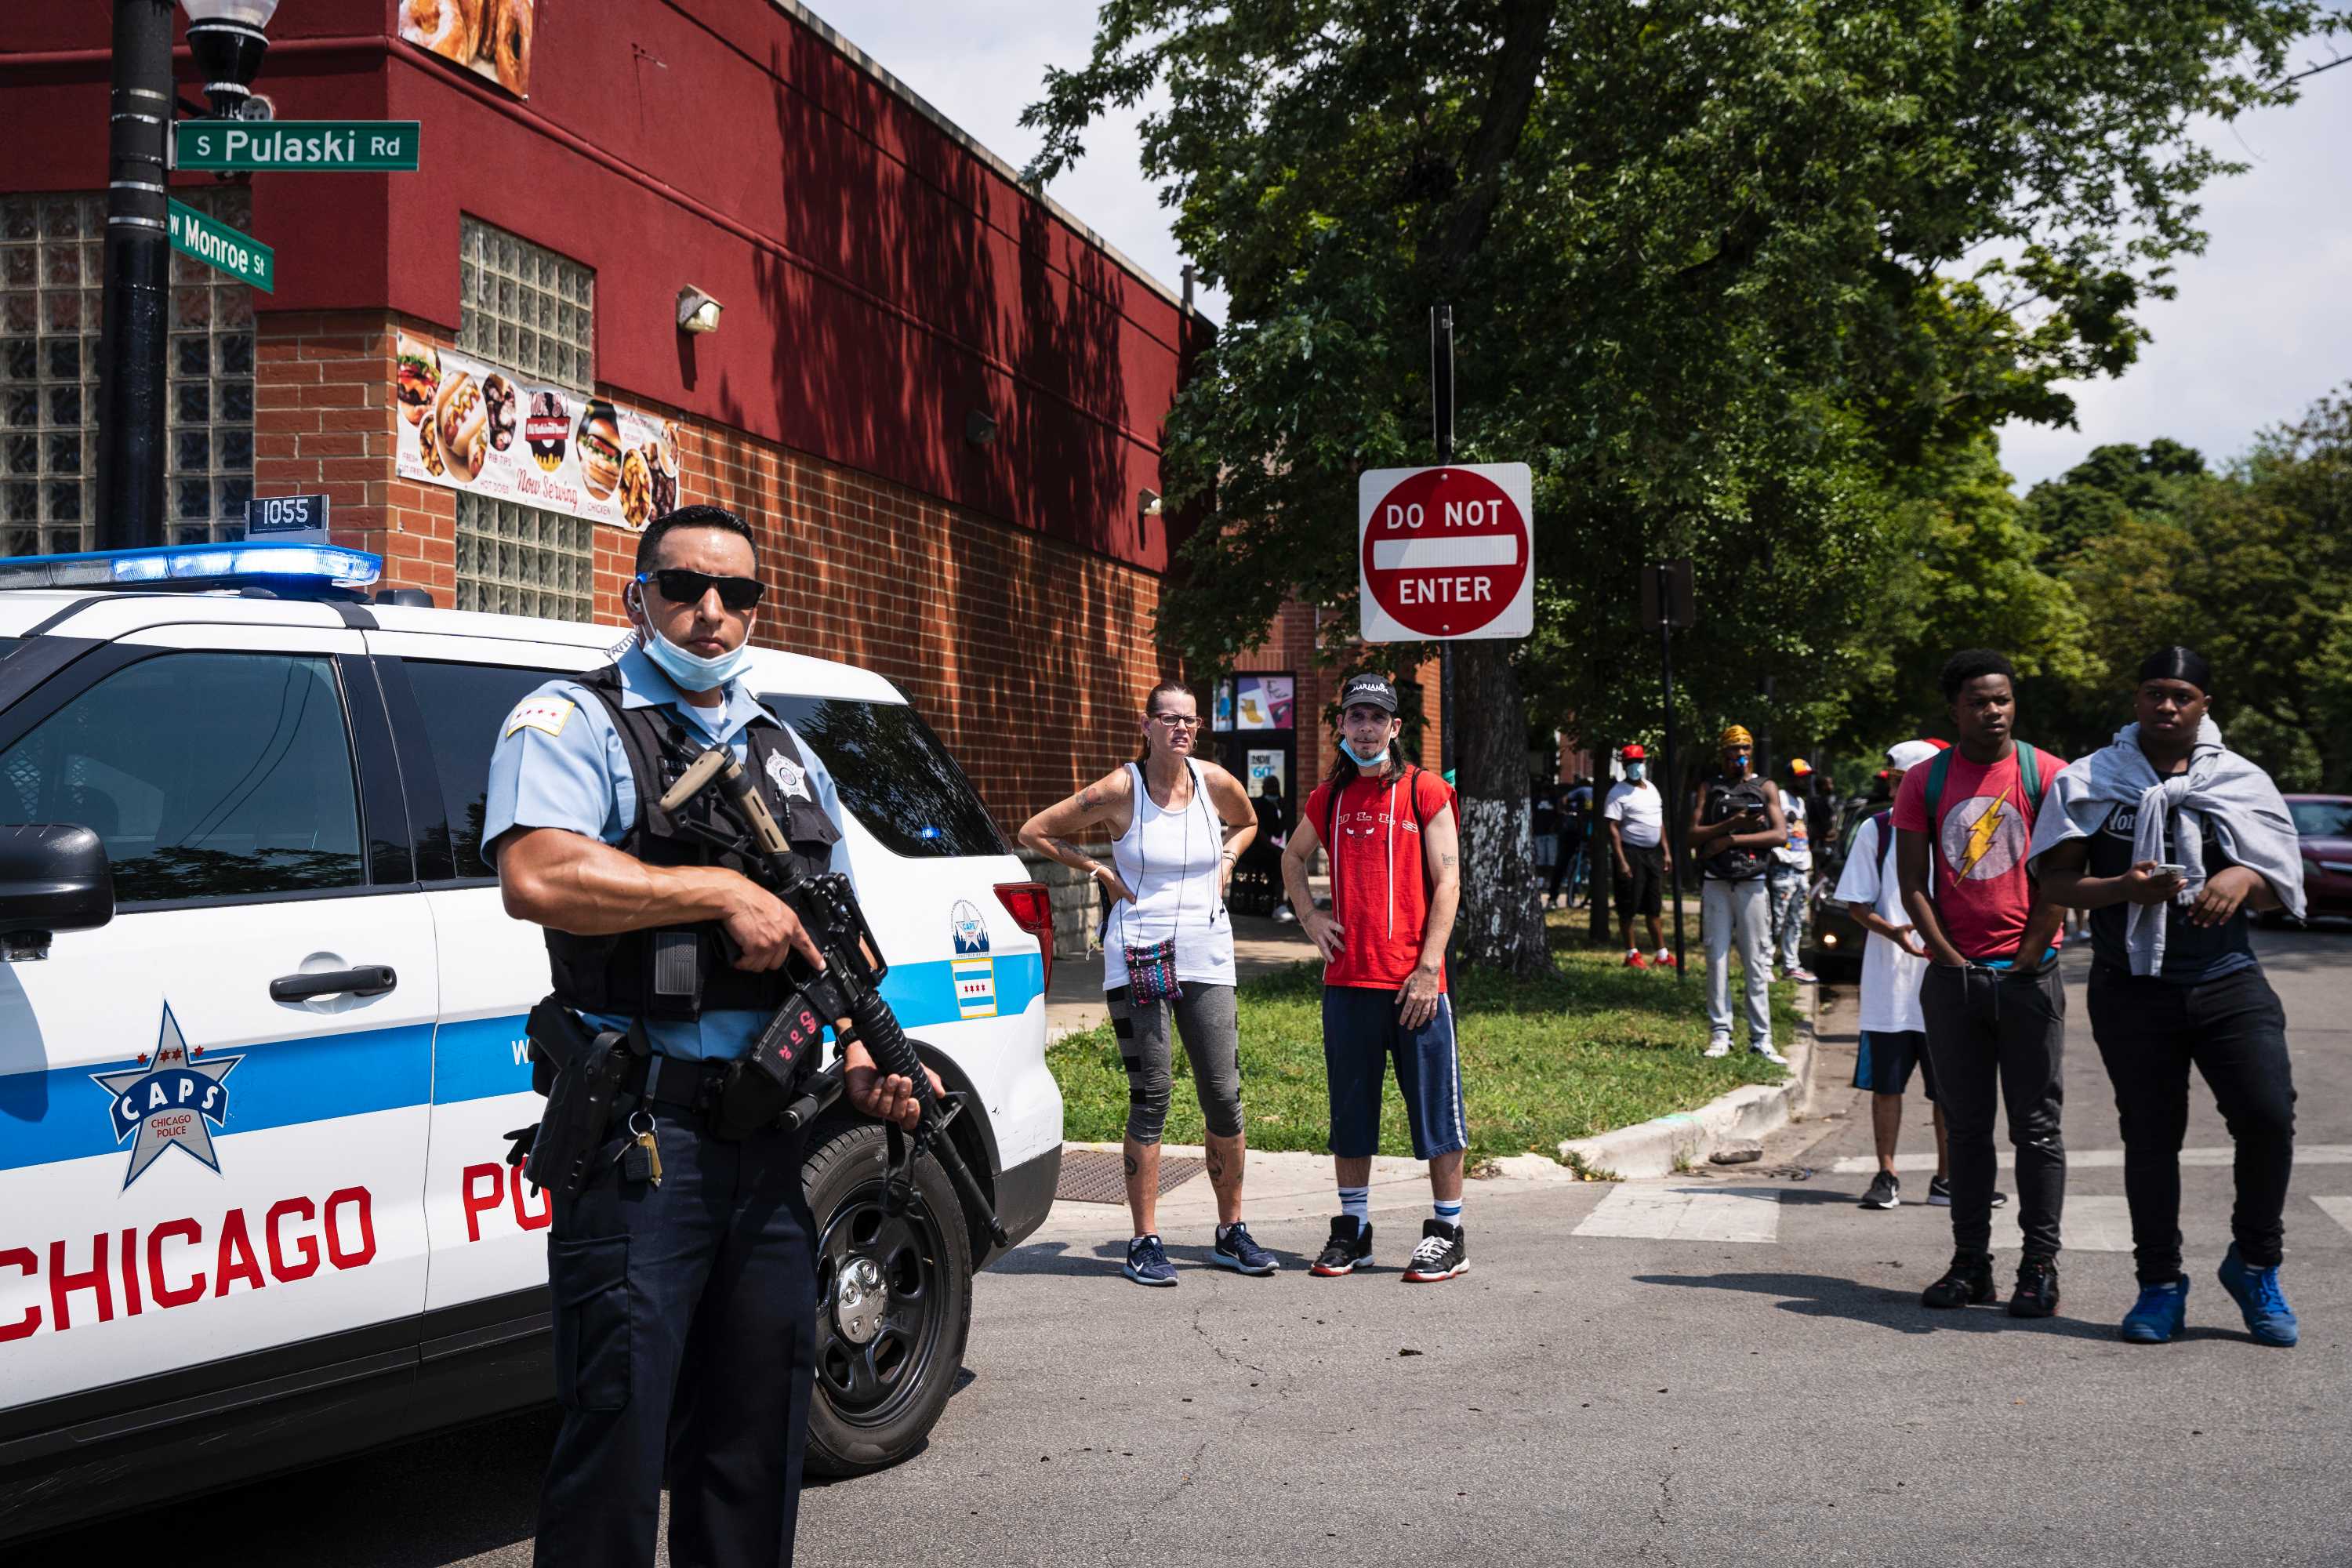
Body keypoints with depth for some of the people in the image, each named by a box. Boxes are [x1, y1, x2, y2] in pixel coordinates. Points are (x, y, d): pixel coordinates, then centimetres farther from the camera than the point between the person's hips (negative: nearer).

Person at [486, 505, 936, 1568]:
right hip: (640, 1137, -6)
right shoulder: (573, 722, -1)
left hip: (773, 1138, 7)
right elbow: (536, 877, -20)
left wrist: (861, 1063, 7)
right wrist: (725, 890, -15)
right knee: (617, 1442, -3)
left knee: (758, 1441, 13)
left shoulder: (787, 754, 21)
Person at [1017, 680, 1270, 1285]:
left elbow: (1246, 824, 26)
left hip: (1207, 956, 3)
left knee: (1224, 1094, 2)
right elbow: (1034, 832, 1)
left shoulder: (1216, 783, 2)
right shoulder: (1119, 791, -7)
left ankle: (1231, 1233, 16)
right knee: (1149, 1097, -3)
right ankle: (1145, 1242, 4)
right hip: (1138, 958, -3)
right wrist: (1100, 872, -2)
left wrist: (1225, 864, 9)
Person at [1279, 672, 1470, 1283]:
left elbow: (1447, 882, -6)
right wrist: (1309, 917, 12)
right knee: (1350, 1110, 10)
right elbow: (1293, 856, 29)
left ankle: (1448, 1233, 9)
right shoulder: (1329, 797, 11)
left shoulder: (1425, 791, -2)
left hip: (1414, 981, -4)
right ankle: (1352, 1229, 20)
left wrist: (1427, 967, -14)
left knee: (1436, 1107, 1)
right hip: (1347, 979, 4)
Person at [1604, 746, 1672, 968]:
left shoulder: (1652, 789, 14)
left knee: (1654, 907, 12)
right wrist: (1621, 861, -20)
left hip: (1653, 852, 7)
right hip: (1631, 852, -7)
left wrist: (1665, 852, 14)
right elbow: (1613, 828, -14)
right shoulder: (1618, 793, -9)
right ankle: (1632, 954, 8)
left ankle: (1662, 954, 17)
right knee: (1628, 907, -1)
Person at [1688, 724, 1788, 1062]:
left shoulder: (1765, 788, 8)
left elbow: (1780, 835, -6)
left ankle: (1761, 1039, 0)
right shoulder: (1710, 788, 12)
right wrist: (1732, 824, -12)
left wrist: (1732, 840, -12)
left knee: (1757, 965, -2)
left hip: (1751, 884, -1)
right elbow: (1694, 835, 2)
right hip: (1715, 885, 1)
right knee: (1717, 961, 0)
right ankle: (1720, 1035, 4)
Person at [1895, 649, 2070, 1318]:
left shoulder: (2047, 775, 0)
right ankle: (1970, 1263, 11)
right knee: (1965, 1127, 6)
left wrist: (2026, 962, -8)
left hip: (2028, 974, -2)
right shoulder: (1924, 782, 6)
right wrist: (1951, 960, -3)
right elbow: (1913, 883, 5)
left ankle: (2040, 1266, 4)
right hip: (1954, 975, 2)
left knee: (2036, 1125, 0)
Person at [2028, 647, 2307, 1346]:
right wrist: (2122, 888, -19)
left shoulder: (2242, 782, 7)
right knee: (2150, 1134, 5)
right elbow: (2055, 882, 0)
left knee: (2268, 1116, -13)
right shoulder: (2090, 782, 4)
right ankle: (2160, 1284, 18)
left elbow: (2280, 887, 8)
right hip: (2131, 990, 0)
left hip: (2226, 980, 0)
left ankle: (2255, 1263, 9)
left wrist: (2244, 879, -15)